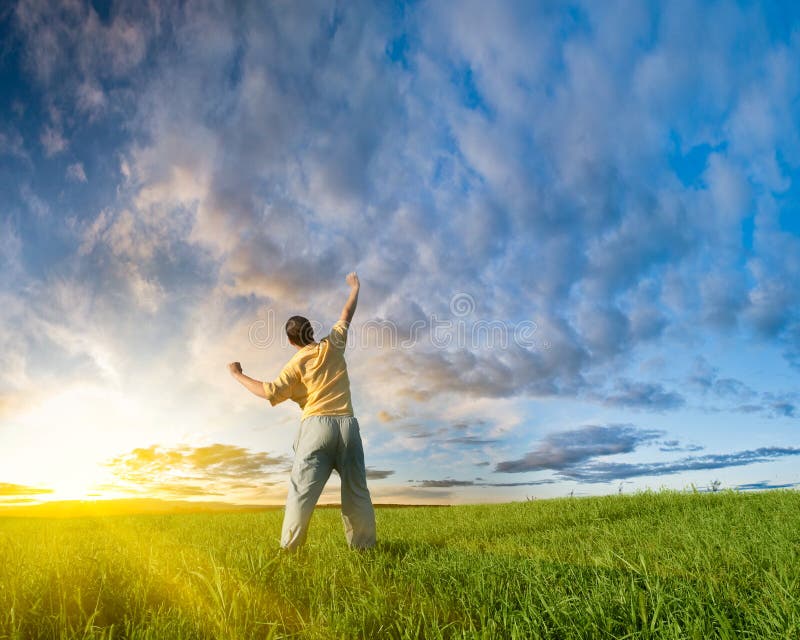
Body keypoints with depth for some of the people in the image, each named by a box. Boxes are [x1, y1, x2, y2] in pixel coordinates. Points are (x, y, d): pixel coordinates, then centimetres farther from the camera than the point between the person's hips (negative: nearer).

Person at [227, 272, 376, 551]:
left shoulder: (296, 363, 4)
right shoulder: (333, 345, 12)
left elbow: (271, 392, -4)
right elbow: (347, 314, 24)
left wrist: (238, 375, 9)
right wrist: (355, 287, 39)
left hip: (316, 425, -2)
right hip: (347, 424, 3)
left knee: (302, 491, -1)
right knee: (357, 491, 5)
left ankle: (289, 548, -4)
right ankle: (365, 547, 4)